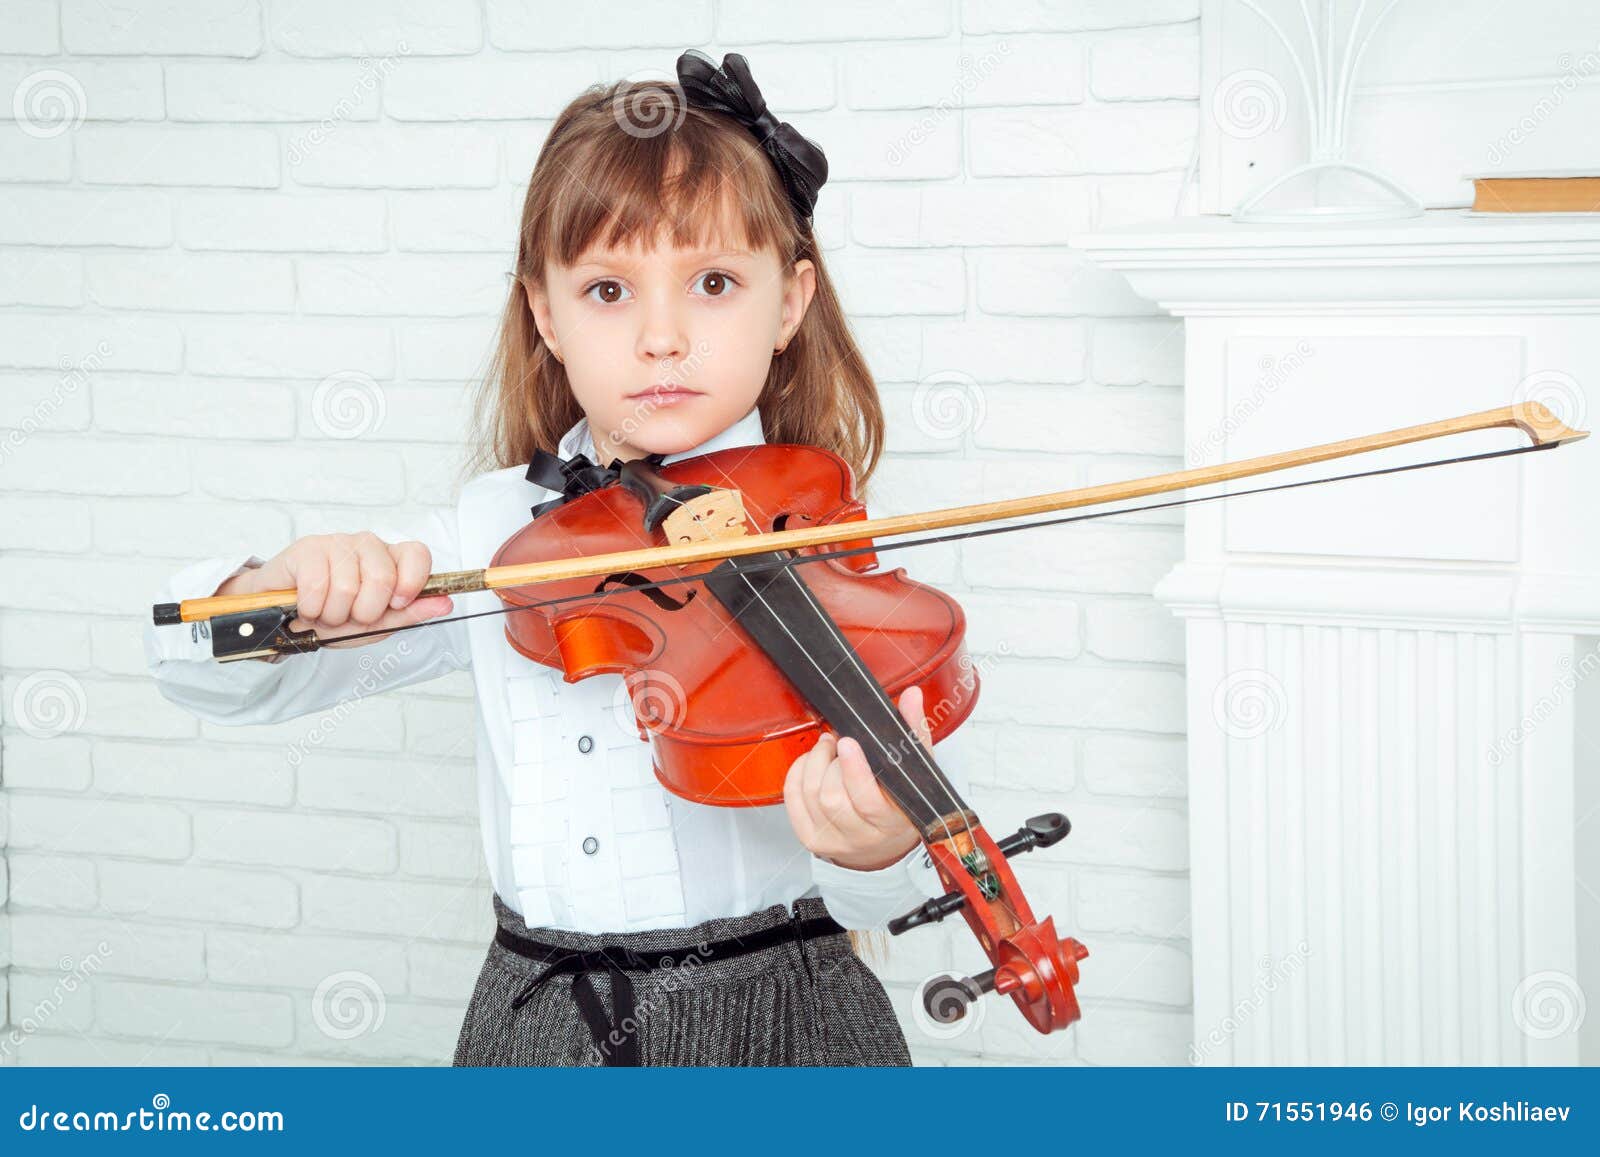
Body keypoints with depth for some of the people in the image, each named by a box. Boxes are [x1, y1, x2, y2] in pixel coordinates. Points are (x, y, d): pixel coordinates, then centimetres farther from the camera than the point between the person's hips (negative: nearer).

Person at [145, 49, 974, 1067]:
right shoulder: (499, 532, 2)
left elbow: (941, 826, -18)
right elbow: (216, 674, 4)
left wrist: (880, 846, -42)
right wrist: (275, 596, -19)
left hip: (774, 1023, -3)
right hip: (542, 1017, 3)